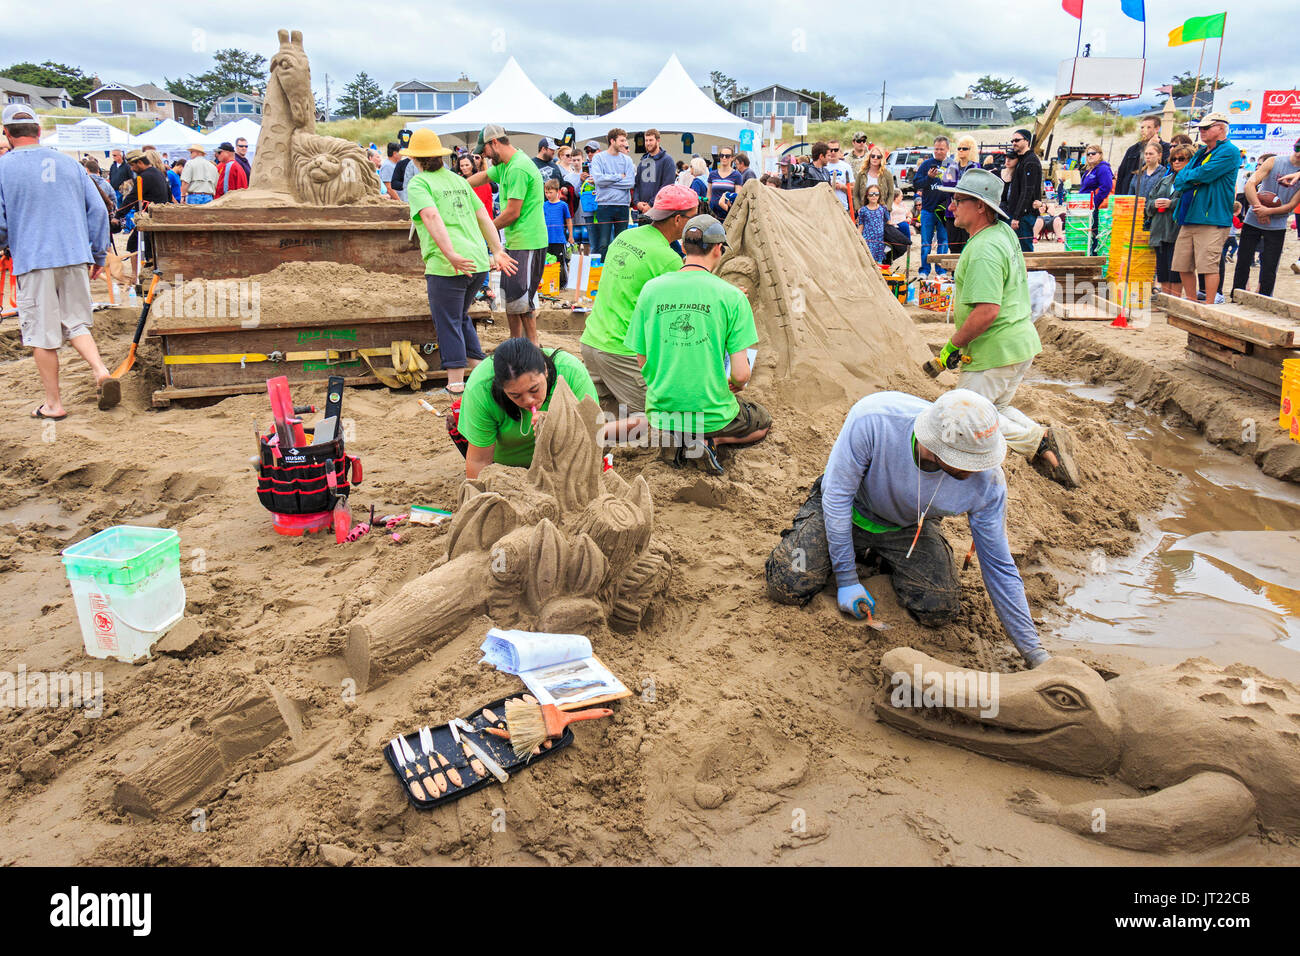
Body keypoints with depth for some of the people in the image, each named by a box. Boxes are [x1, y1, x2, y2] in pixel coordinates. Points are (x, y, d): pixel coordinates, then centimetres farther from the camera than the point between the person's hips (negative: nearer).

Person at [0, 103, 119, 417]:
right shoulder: (69, 163, 7)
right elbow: (98, 209, 7)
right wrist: (99, 255, 15)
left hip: (33, 262, -3)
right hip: (76, 258, 3)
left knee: (41, 333, 6)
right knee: (76, 323, 16)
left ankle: (53, 403, 12)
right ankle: (101, 371, -8)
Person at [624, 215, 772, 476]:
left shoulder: (651, 289, -3)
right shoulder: (731, 296, -12)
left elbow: (642, 361, 3)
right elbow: (741, 374, -13)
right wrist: (735, 384, 11)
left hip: (661, 413, 4)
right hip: (712, 413, -4)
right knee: (763, 422, 28)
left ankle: (671, 438, 7)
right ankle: (710, 439, 0)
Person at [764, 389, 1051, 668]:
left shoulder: (987, 482, -30)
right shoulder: (873, 420, -40)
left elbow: (999, 568, -17)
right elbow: (838, 495, -25)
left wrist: (1035, 654, -15)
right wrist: (846, 580, -20)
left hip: (909, 528, 2)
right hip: (851, 509, -2)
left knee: (940, 610, -17)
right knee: (789, 586, -18)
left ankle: (886, 559, 15)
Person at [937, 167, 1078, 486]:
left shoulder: (984, 250, -24)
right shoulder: (1004, 232, 9)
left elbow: (987, 311, -31)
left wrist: (953, 345, -19)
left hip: (996, 351, -10)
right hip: (1021, 342, 10)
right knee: (996, 407, 23)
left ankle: (1038, 440, -7)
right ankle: (1046, 448, 10)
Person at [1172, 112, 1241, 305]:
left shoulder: (1229, 151, -4)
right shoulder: (1201, 152, 22)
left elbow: (1204, 174, -16)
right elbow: (1179, 181, 13)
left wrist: (1187, 176, 1)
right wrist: (1196, 179, -6)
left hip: (1211, 219, -8)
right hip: (1189, 218, 8)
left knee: (1208, 266, -10)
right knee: (1183, 265, 9)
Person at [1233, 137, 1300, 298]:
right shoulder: (1273, 162, -3)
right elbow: (1250, 185, -10)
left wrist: (1268, 211, -21)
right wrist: (1259, 210, -18)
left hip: (1277, 227, 0)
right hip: (1252, 221, 0)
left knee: (1269, 269, 0)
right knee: (1243, 262, 3)